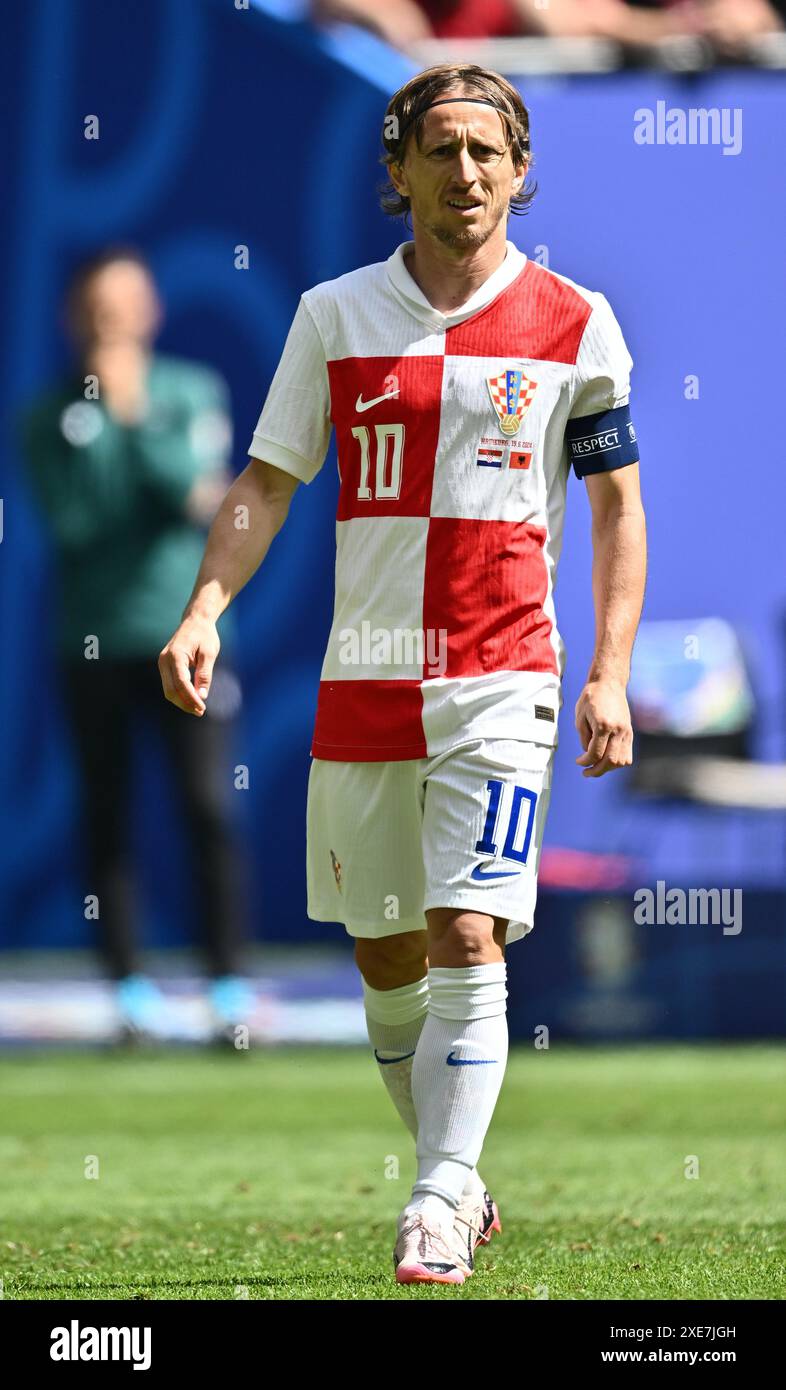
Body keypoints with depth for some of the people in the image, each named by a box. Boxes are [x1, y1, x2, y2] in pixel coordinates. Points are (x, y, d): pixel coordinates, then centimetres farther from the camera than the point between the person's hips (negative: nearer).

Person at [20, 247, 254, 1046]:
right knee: (108, 819, 1)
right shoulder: (49, 418, 2)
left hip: (186, 633, 0)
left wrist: (134, 414, -14)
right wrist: (168, 486, -13)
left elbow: (193, 486, -10)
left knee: (208, 808, -6)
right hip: (94, 641, 0)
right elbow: (70, 518, -10)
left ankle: (229, 988, -4)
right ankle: (131, 992, 5)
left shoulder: (192, 395, 4)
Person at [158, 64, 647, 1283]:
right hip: (364, 680, 3)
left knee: (467, 941, -16)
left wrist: (610, 677, -5)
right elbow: (268, 480, 6)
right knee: (385, 961, 10)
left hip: (500, 680, -3)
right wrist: (204, 612, -9)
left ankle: (440, 1207, -13)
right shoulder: (337, 315, 4)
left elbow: (617, 504, 4)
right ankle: (455, 1176, 28)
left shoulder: (574, 324, 0)